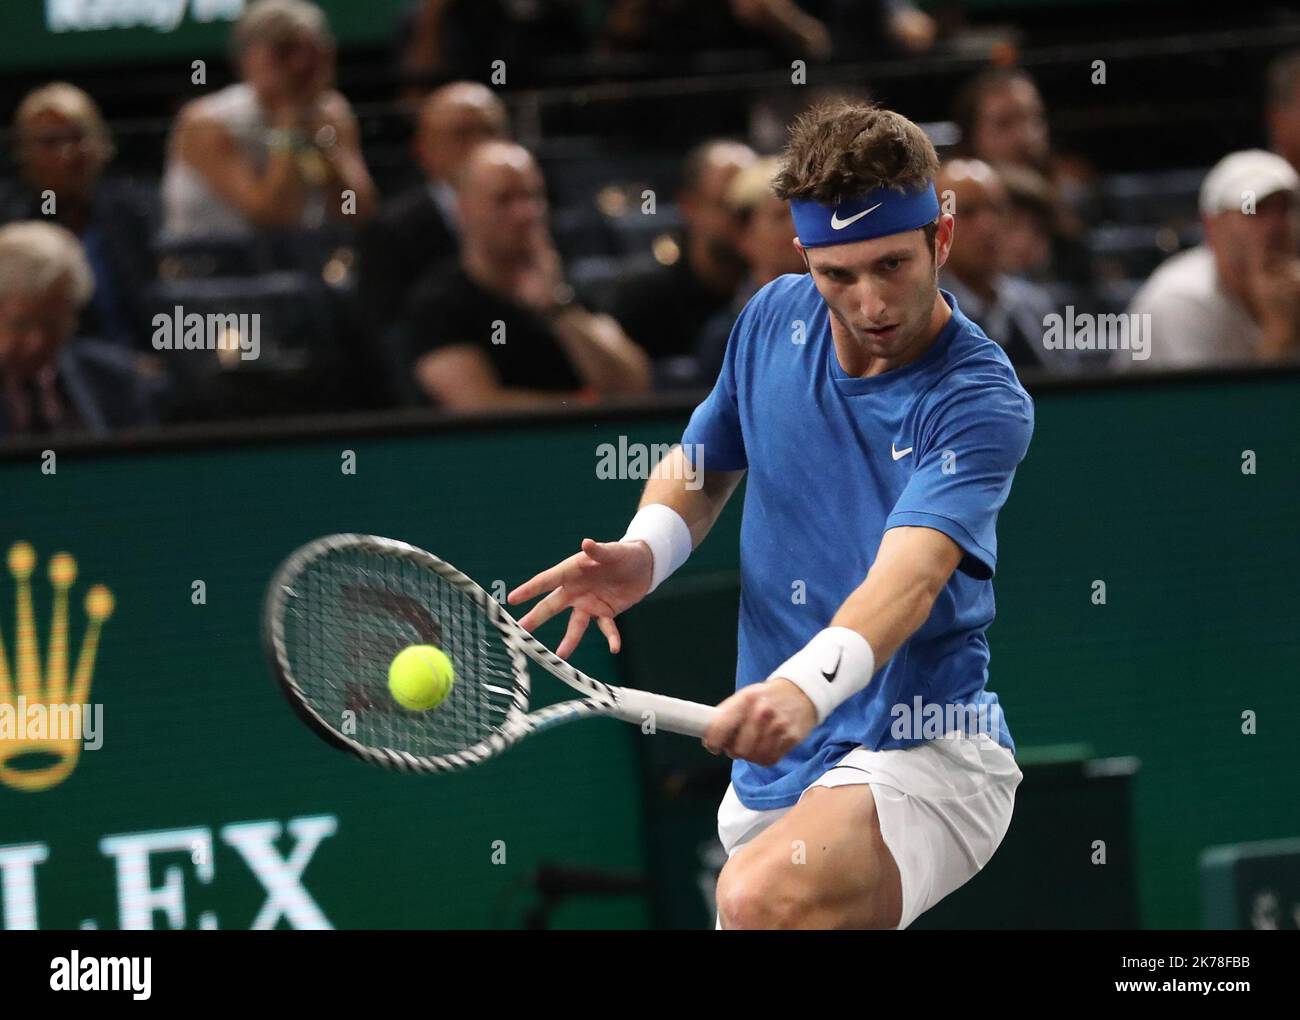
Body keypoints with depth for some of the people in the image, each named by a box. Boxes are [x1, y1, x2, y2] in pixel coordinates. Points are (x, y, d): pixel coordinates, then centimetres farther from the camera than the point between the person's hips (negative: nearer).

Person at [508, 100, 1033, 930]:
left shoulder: (981, 400, -17)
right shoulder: (775, 319, 2)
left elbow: (909, 572, -32)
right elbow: (703, 463, 19)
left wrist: (807, 686, -51)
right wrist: (643, 555, -4)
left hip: (922, 753, -7)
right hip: (774, 768, 7)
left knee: (766, 897, -35)